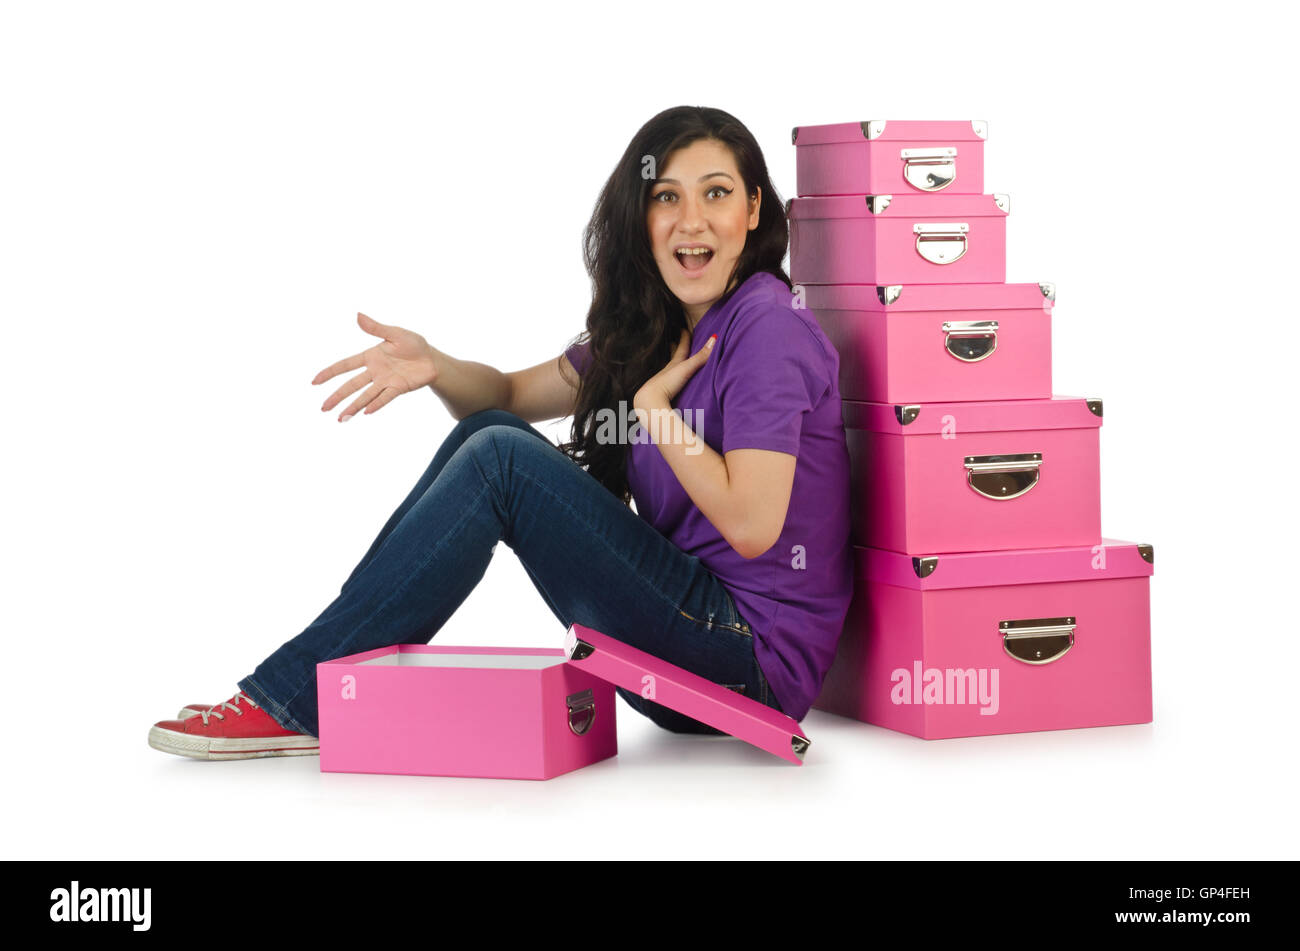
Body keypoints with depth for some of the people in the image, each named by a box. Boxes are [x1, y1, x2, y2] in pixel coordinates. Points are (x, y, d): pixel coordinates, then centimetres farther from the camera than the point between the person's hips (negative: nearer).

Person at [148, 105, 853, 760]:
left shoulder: (767, 327, -14)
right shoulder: (650, 327, 13)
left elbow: (750, 525, -23)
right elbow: (510, 396, 19)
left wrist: (653, 401, -12)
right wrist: (434, 367, -4)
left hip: (754, 660, -9)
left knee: (500, 461, -16)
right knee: (491, 434, 3)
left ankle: (296, 702, -12)